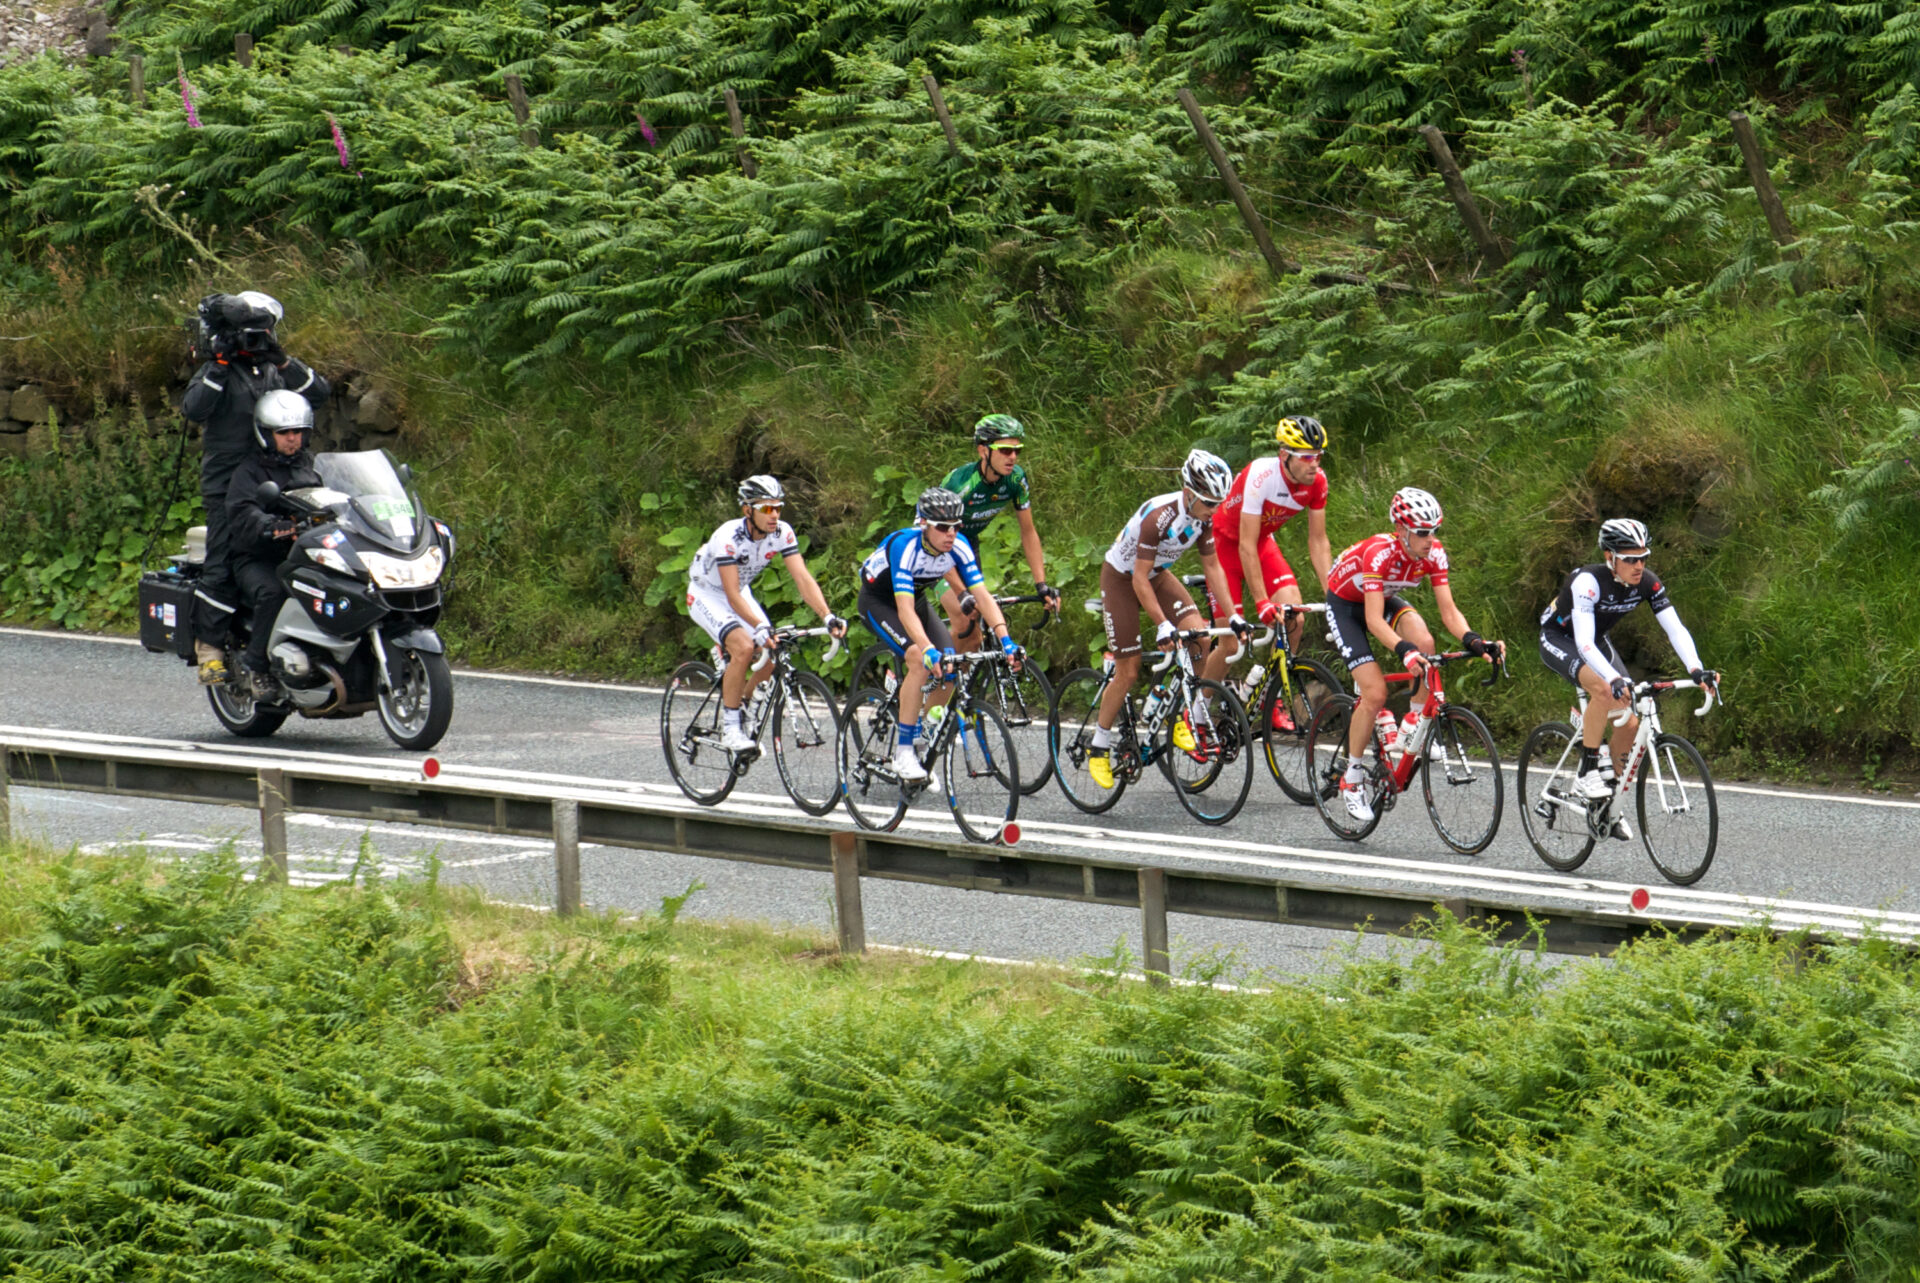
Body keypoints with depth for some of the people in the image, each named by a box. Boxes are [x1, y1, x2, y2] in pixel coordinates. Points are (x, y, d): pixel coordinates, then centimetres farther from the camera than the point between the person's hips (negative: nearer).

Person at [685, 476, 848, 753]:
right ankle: (730, 728, -16)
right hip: (706, 594, -6)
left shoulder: (782, 533, -18)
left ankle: (742, 707, 15)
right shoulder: (728, 537, -33)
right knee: (743, 647, -28)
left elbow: (803, 578, -23)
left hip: (740, 592, 6)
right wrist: (760, 627, -50)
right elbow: (732, 596, -36)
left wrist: (828, 616, -38)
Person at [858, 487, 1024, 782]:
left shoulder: (958, 546, -21)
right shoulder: (905, 546, -36)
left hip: (917, 597, 6)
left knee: (949, 667, -13)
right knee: (920, 661, -28)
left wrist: (1005, 640, -36)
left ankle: (923, 743, 9)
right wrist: (929, 650, -57)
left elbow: (982, 595, -23)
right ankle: (903, 753, -22)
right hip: (878, 600, -6)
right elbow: (905, 610, -43)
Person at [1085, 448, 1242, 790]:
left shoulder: (1204, 517, -14)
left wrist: (1232, 615, -10)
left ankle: (1182, 718, -4)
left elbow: (1212, 568, -3)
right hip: (1121, 578, -6)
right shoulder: (1158, 515, -34)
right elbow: (1139, 580, -31)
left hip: (1157, 574, 6)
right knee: (1128, 672, -7)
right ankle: (1098, 748, 10)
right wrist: (1162, 626, -35)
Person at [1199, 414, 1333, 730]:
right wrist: (1262, 602, -34)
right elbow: (1247, 546, -32)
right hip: (1226, 541, -5)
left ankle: (1274, 699, -2)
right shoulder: (1261, 476, -34)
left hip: (1263, 539, 5)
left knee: (1294, 617, -18)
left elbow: (1318, 542, -8)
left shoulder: (1316, 482, -17)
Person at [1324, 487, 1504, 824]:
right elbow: (1374, 621, -40)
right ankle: (1351, 781, -2)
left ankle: (1413, 726, -7)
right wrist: (1404, 651, -55)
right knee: (1375, 693, -18)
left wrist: (1474, 641, -36)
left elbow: (1448, 610, -18)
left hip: (1385, 598, 5)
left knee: (1424, 642, -28)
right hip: (1344, 604, -5)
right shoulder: (1379, 553, -36)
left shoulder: (1433, 554, -19)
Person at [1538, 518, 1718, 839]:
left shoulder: (1647, 583, -18)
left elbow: (1675, 628, -20)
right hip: (1558, 639, -6)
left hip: (1596, 641, 6)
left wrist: (1696, 669, -37)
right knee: (1603, 689, -35)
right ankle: (1586, 773, -21)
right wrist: (1615, 679, -57)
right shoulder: (1588, 582, -34)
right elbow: (1584, 643, -43)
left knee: (1631, 722, -7)